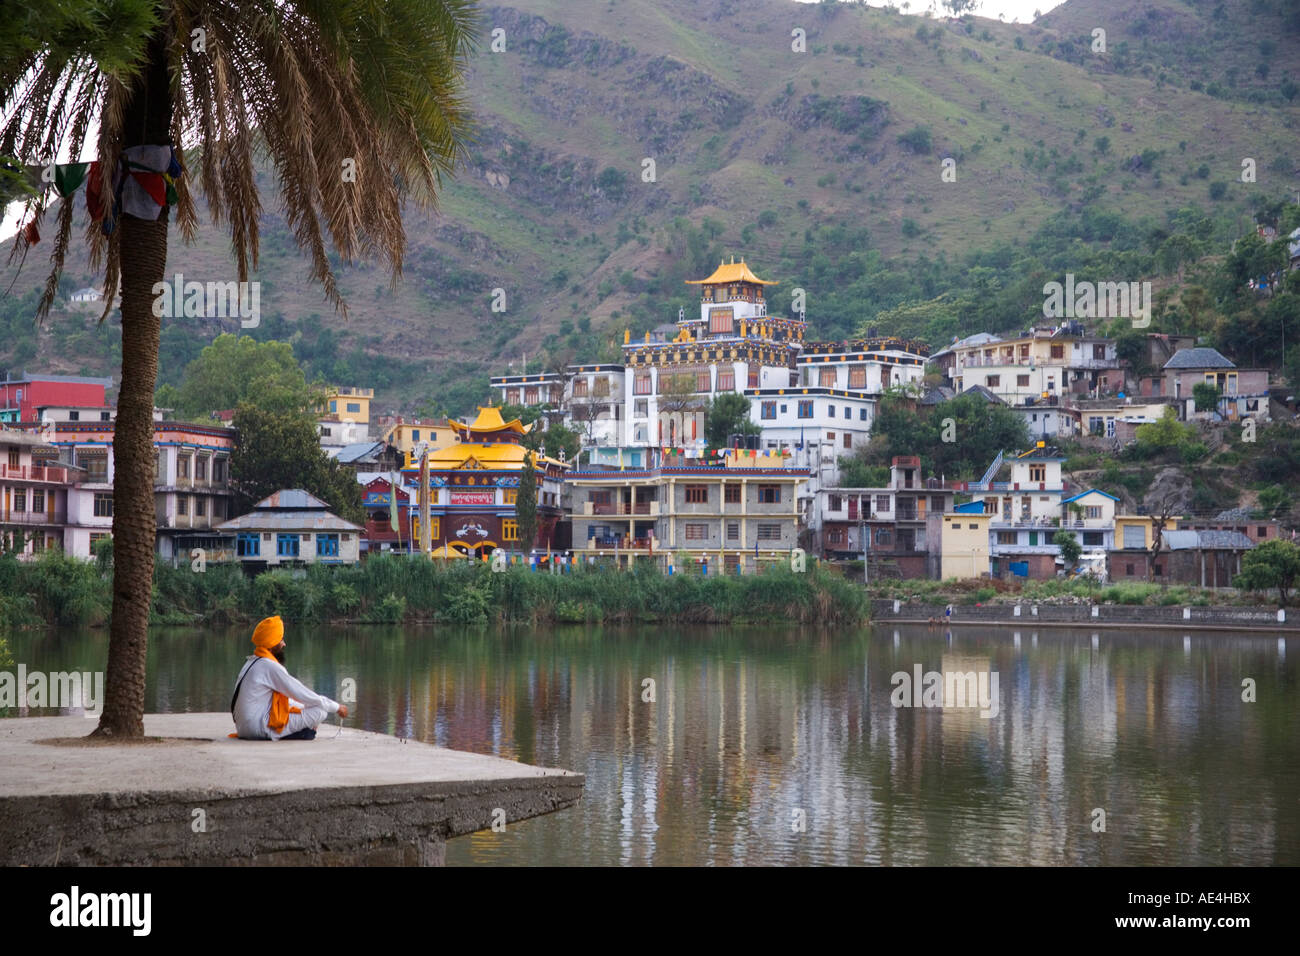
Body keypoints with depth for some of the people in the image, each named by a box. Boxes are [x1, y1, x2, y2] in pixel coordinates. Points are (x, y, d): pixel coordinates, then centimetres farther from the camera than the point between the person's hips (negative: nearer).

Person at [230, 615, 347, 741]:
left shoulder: (252, 663, 14)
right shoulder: (269, 667, -16)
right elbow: (301, 693, -12)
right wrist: (336, 707, -2)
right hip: (260, 729, -10)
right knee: (321, 711, -12)